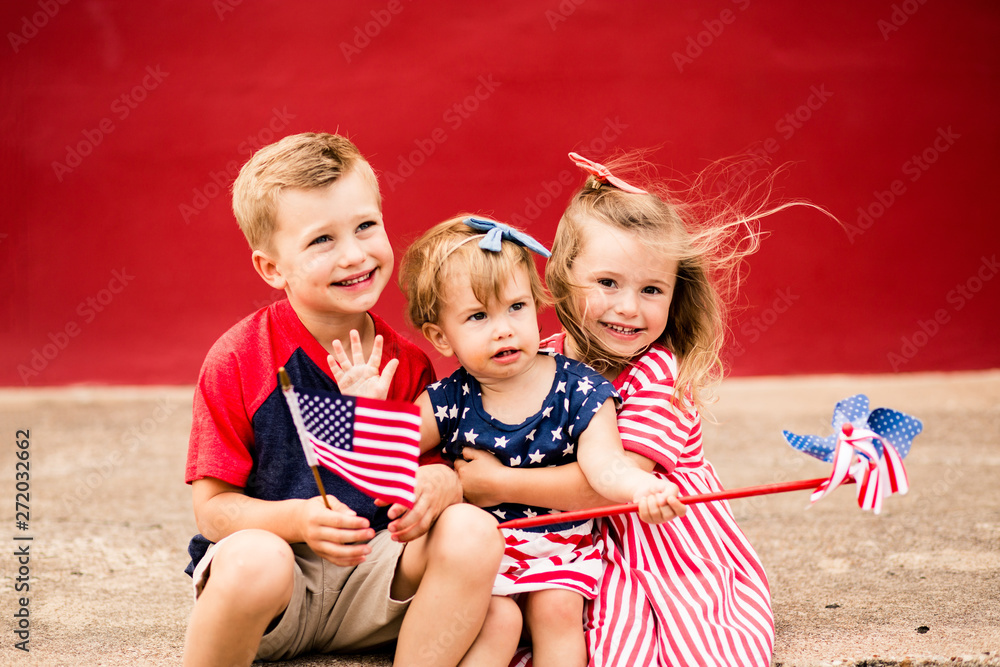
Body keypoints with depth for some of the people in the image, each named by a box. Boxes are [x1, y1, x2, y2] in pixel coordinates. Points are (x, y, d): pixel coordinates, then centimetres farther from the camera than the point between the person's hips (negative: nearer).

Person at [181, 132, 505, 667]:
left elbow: (438, 471, 4)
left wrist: (441, 484, -21)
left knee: (471, 531, -23)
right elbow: (212, 510, -10)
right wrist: (297, 519, -29)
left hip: (371, 582, 4)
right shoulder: (238, 361, -10)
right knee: (255, 560, -38)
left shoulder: (408, 365, 1)